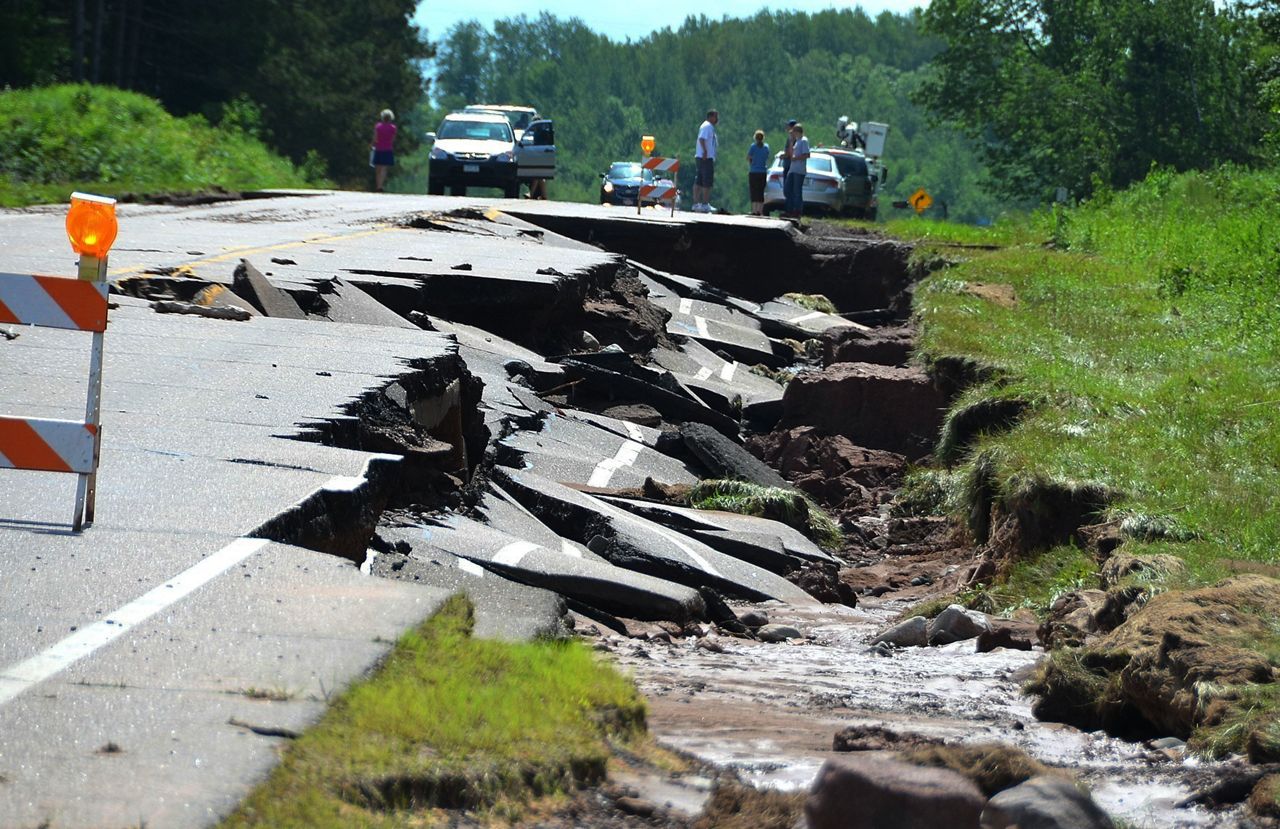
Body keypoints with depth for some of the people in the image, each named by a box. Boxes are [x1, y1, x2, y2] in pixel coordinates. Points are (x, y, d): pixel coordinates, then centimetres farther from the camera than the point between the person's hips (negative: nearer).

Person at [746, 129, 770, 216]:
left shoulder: (753, 146, -8)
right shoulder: (766, 147, 4)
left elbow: (748, 158, -4)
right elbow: (767, 158, 12)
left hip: (754, 172, -3)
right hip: (763, 172, 3)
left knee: (754, 192, -1)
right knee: (761, 192, 7)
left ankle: (754, 211, -7)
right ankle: (760, 211, 4)